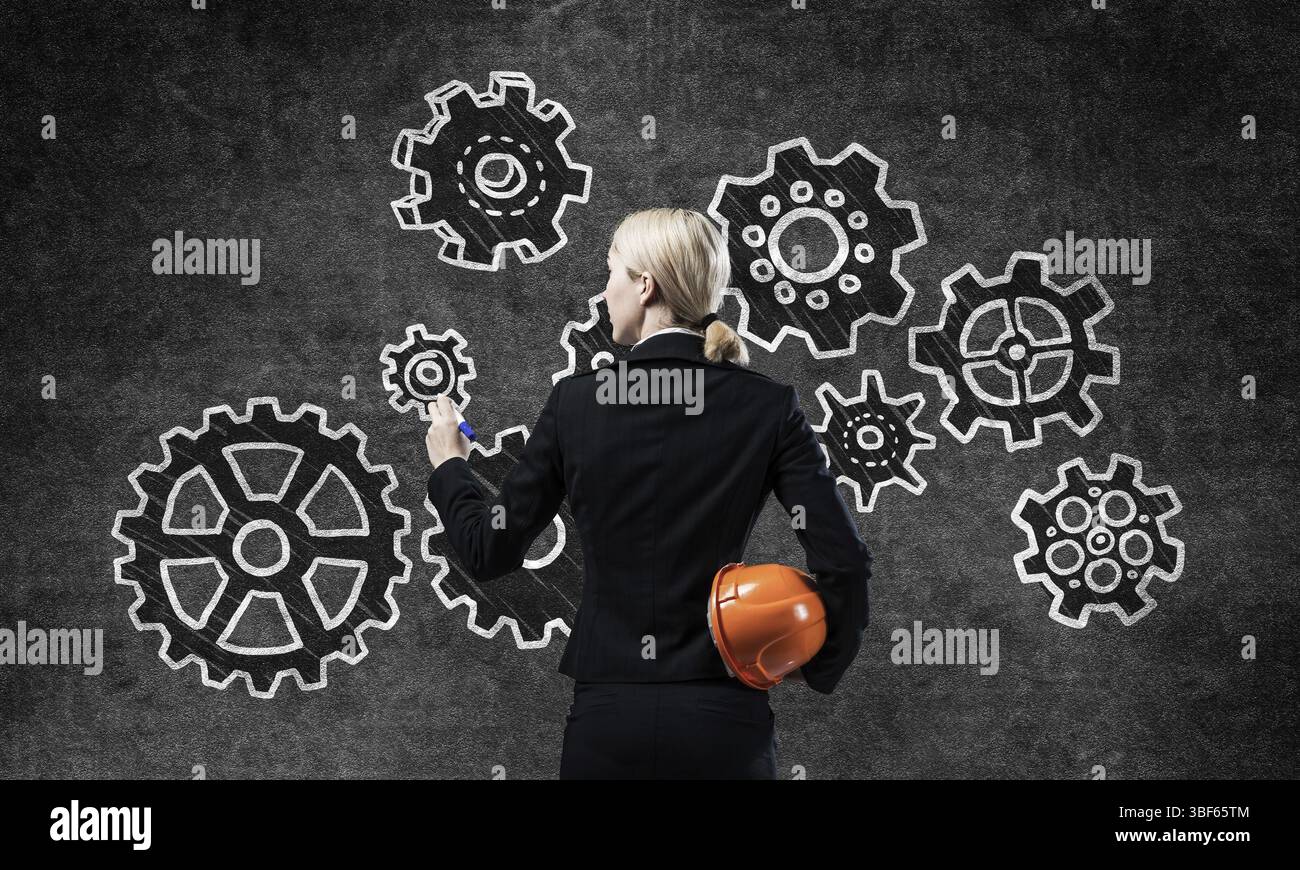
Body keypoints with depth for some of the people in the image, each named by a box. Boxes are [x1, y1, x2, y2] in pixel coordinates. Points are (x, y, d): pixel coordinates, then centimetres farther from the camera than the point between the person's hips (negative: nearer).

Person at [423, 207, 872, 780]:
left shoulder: (576, 401, -3)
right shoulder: (768, 406, -3)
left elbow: (490, 553, 3)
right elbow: (843, 561, -9)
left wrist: (449, 466, 22)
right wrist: (818, 667, 8)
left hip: (607, 716, 0)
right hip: (724, 718, 0)